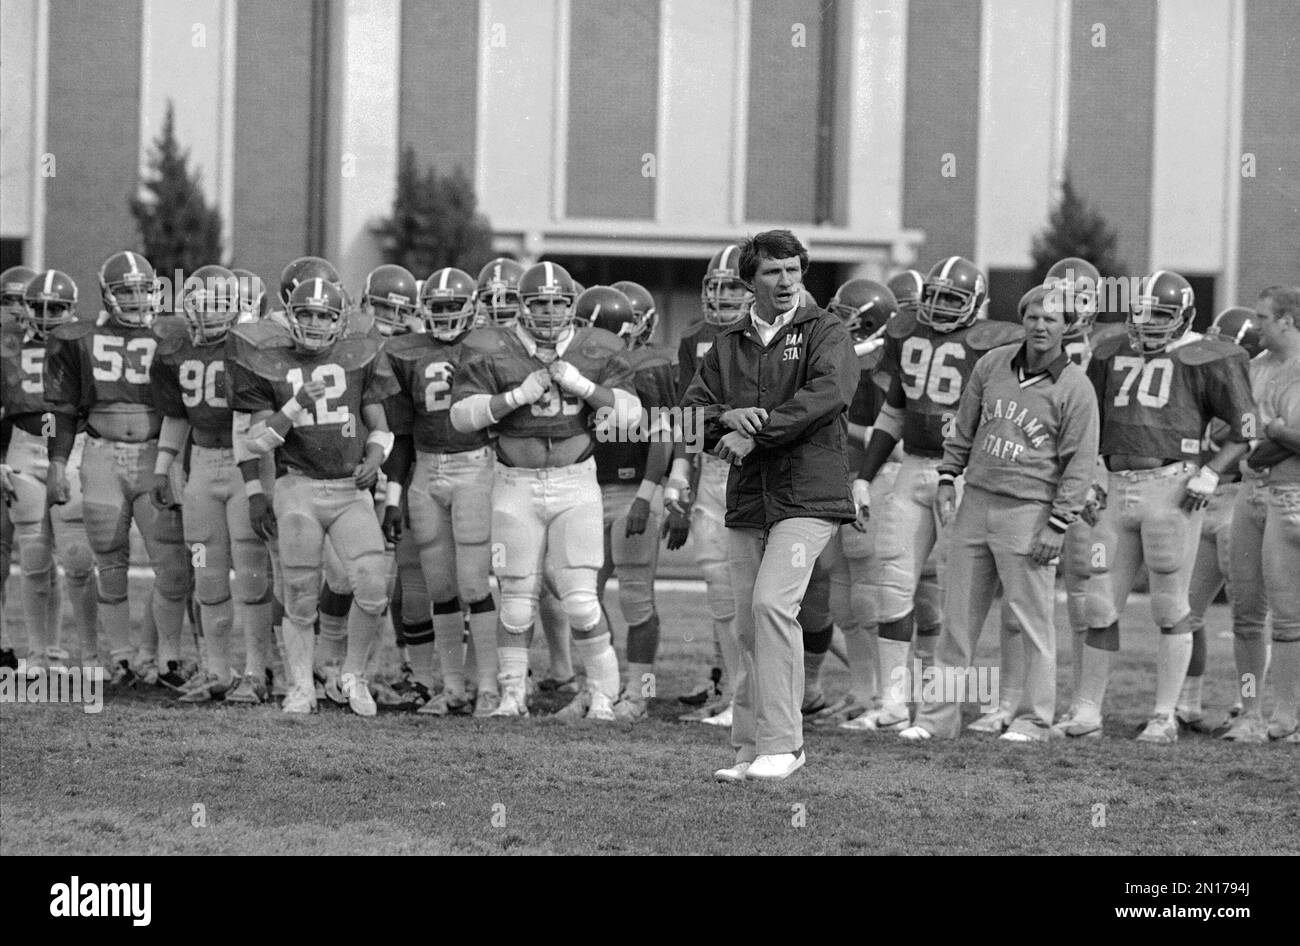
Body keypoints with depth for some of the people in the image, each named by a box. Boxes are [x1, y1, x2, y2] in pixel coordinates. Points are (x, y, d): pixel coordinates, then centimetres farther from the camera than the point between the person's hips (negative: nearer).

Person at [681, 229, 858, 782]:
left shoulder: (824, 333, 3)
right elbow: (691, 410, 11)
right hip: (746, 501, 5)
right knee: (748, 626, 4)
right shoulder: (728, 346, 17)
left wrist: (754, 434, -18)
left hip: (808, 493, -5)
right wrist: (726, 416, -12)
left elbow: (827, 394, -15)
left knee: (772, 603, -19)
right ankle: (749, 749, 10)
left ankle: (781, 743, -16)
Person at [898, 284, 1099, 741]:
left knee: (1034, 620, -1)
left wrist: (1056, 526, -13)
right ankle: (937, 715, 14)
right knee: (959, 614, 9)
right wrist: (947, 479, 11)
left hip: (1028, 510, -5)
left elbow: (1080, 463, -8)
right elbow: (965, 428, 18)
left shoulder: (1074, 388, -7)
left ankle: (1033, 718, 8)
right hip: (976, 501, 5)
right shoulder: (993, 365, 7)